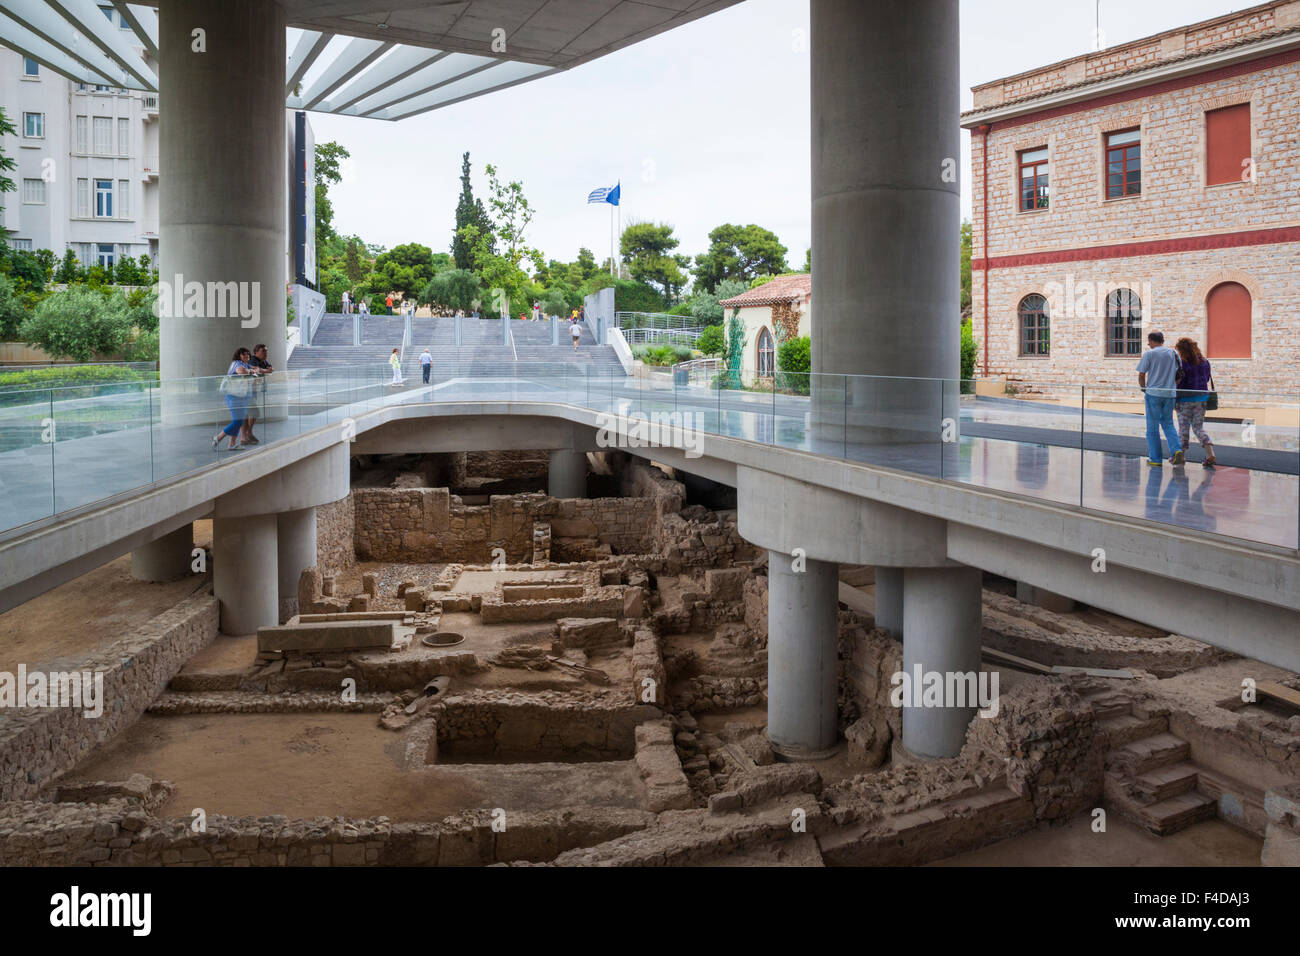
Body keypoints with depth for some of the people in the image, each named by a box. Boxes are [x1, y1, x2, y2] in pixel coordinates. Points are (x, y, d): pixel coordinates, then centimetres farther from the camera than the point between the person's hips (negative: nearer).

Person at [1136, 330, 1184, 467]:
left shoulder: (1149, 354, -5)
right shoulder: (1174, 353, 8)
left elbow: (1141, 374, -7)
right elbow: (1179, 374, 11)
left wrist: (1143, 388, 8)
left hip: (1154, 393, -4)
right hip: (1170, 394, 4)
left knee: (1153, 427, 5)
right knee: (1168, 423, 16)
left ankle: (1155, 459, 7)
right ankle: (1176, 449, -5)